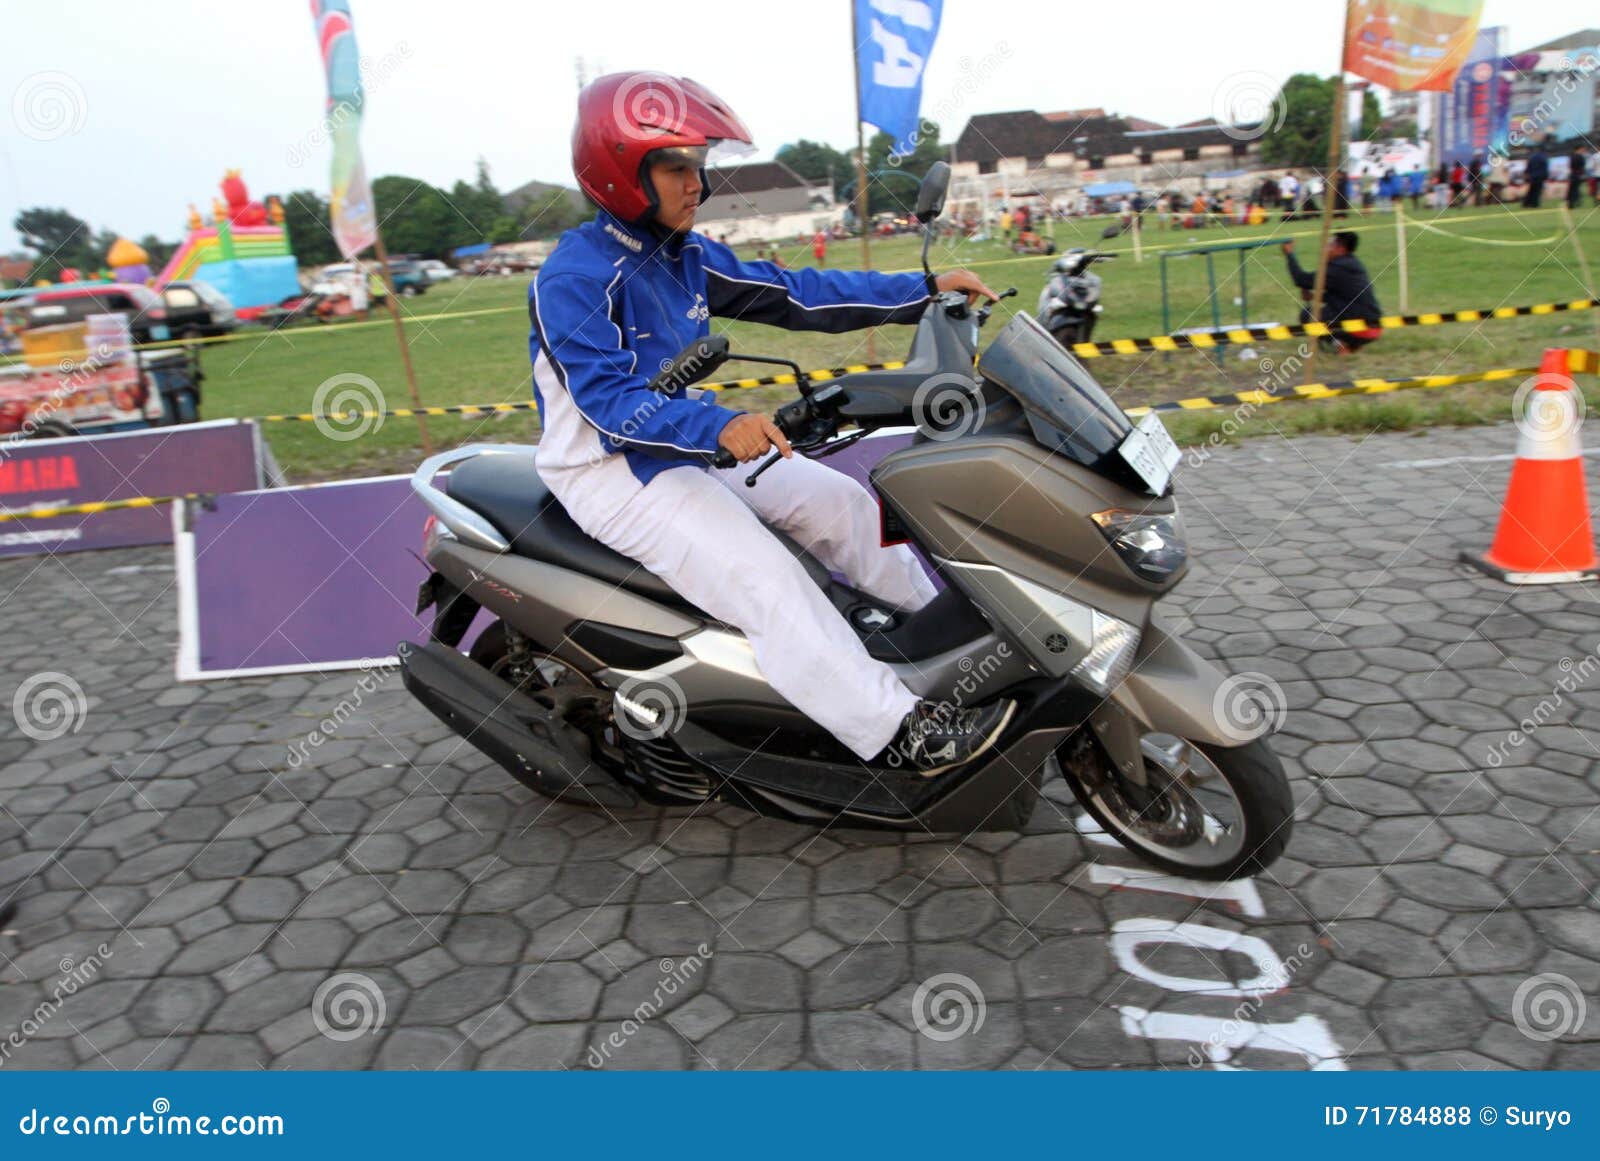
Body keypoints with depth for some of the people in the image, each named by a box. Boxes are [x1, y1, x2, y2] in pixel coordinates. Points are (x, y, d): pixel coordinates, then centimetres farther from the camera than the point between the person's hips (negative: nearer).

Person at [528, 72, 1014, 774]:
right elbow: (609, 399, -28)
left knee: (841, 500, 3)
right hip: (610, 470, -9)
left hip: (689, 445, 9)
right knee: (763, 576, -26)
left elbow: (792, 294, 5)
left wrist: (924, 291, 0)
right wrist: (718, 427, -45)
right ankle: (906, 733, -26)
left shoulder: (686, 257, 7)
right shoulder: (573, 279, -18)